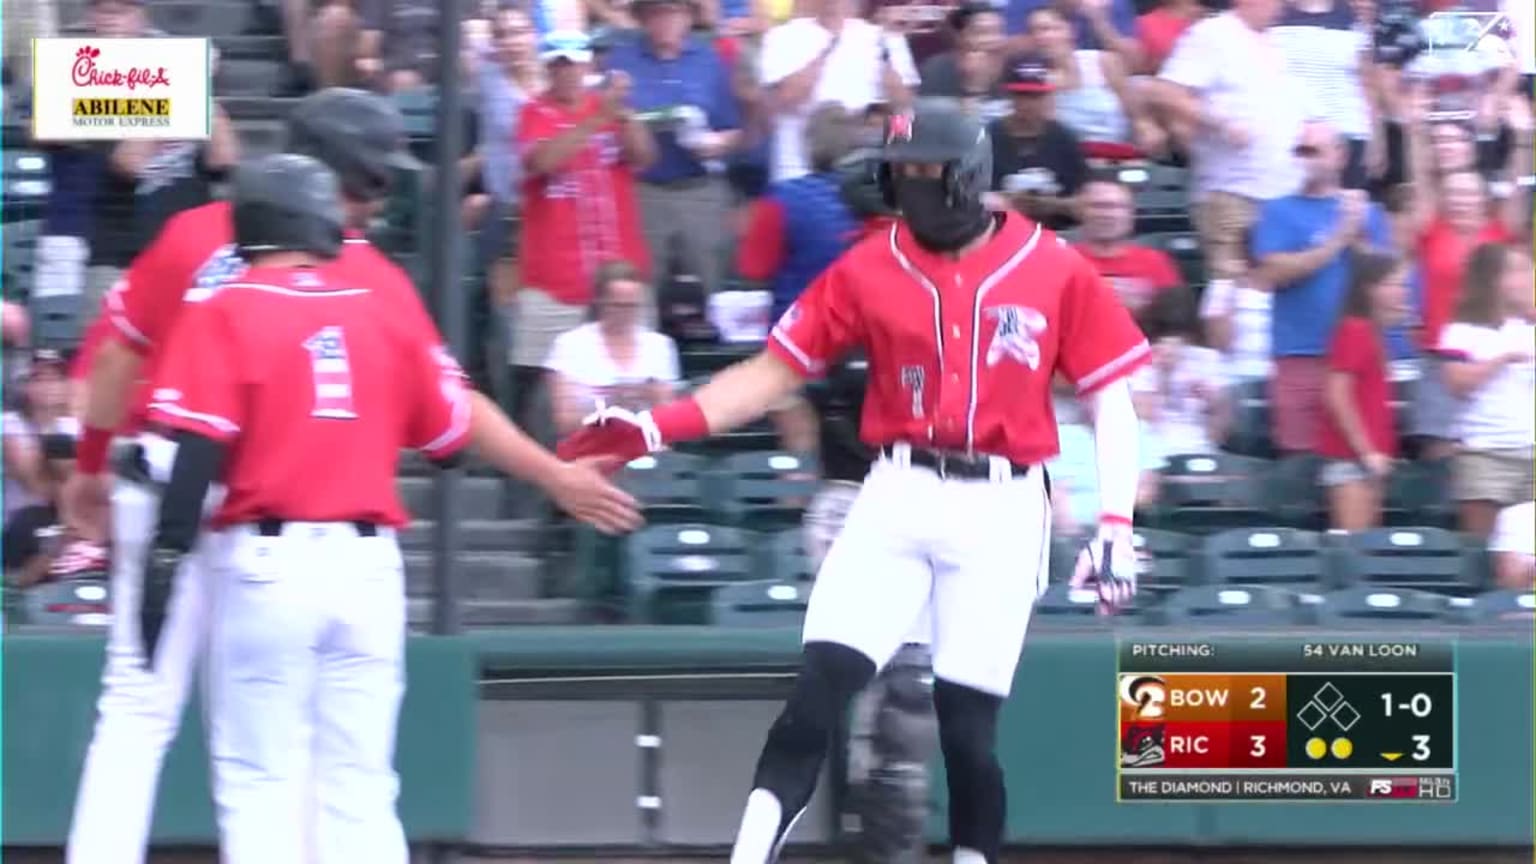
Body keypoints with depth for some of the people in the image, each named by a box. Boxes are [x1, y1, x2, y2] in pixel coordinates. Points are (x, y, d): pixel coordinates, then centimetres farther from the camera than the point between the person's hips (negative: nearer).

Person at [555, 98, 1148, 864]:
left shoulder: (1054, 271, -1)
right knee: (816, 693, -12)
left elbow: (1111, 399, 2)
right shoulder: (869, 271, 5)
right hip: (897, 499, 2)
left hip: (999, 512, -2)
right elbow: (774, 371, 6)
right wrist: (659, 426, -5)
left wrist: (1115, 527, -7)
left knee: (967, 726, -3)